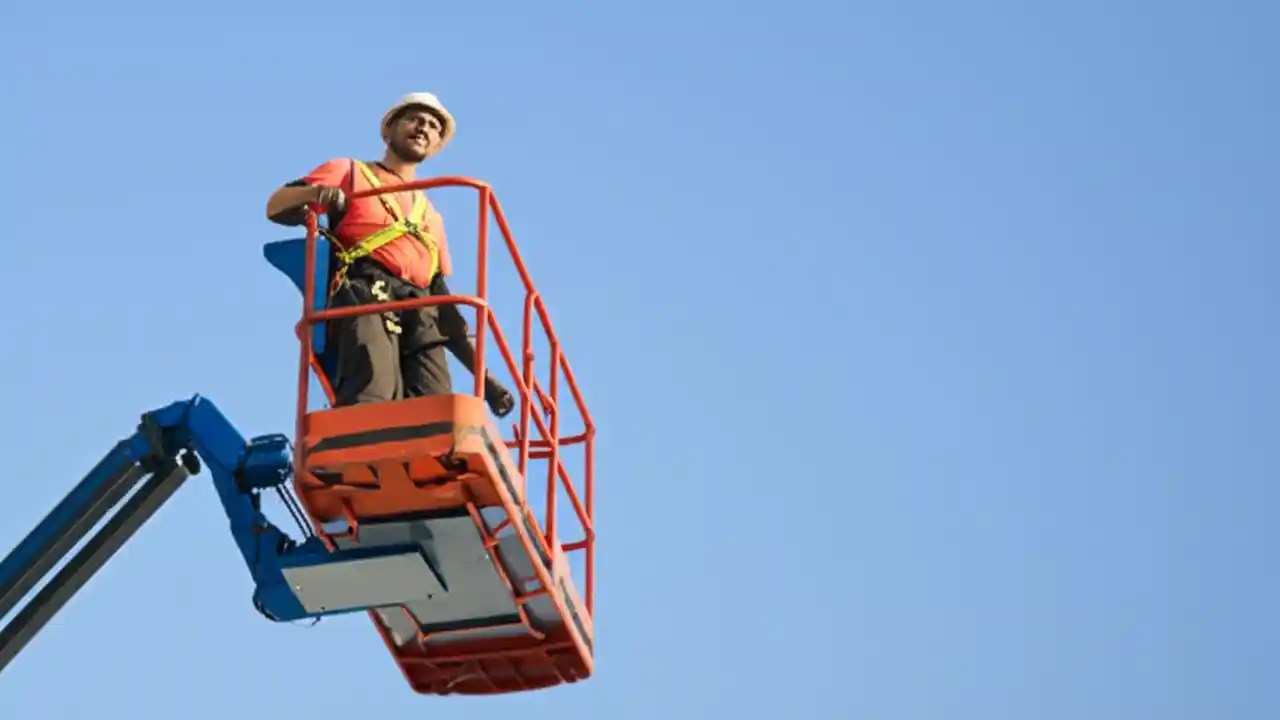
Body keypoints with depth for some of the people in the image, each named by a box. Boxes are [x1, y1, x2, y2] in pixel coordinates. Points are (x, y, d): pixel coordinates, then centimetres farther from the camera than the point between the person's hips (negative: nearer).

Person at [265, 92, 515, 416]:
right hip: (363, 300, -4)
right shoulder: (350, 172, 24)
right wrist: (314, 193, -13)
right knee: (371, 403, -33)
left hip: (421, 317, 4)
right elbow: (277, 207, 11)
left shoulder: (431, 217, 36)